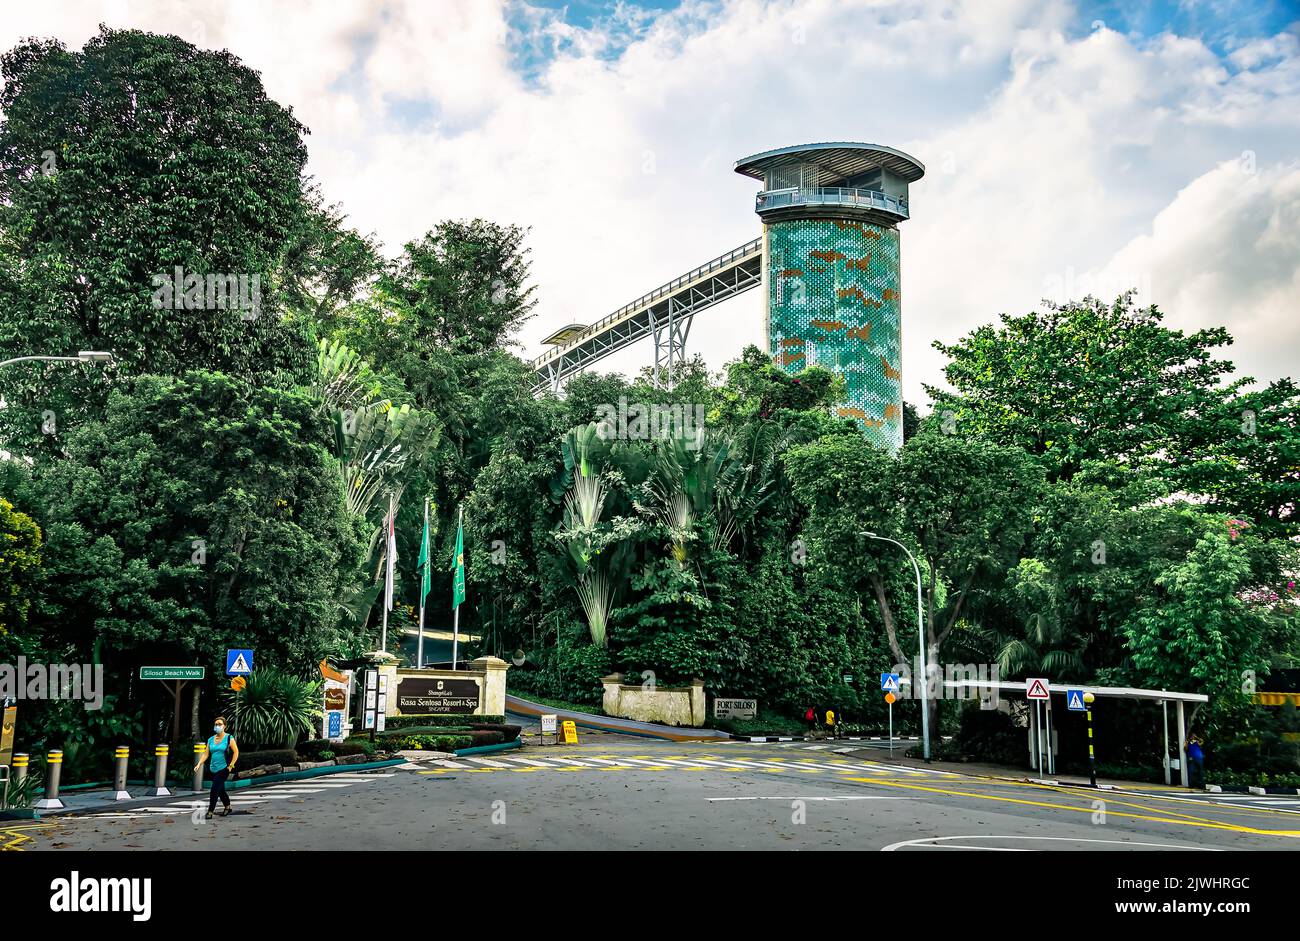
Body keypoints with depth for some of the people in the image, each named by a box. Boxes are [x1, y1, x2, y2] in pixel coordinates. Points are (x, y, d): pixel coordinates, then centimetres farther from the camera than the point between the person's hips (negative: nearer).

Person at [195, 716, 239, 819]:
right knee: (220, 791, 15)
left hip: (223, 769, -6)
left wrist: (231, 765, -9)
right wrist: (199, 764, -4)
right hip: (213, 769, 6)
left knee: (215, 789, -13)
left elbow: (236, 752, -4)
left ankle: (210, 812, -8)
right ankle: (227, 807, 34)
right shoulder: (211, 740, 9)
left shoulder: (229, 738, -5)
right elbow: (206, 754, 9)